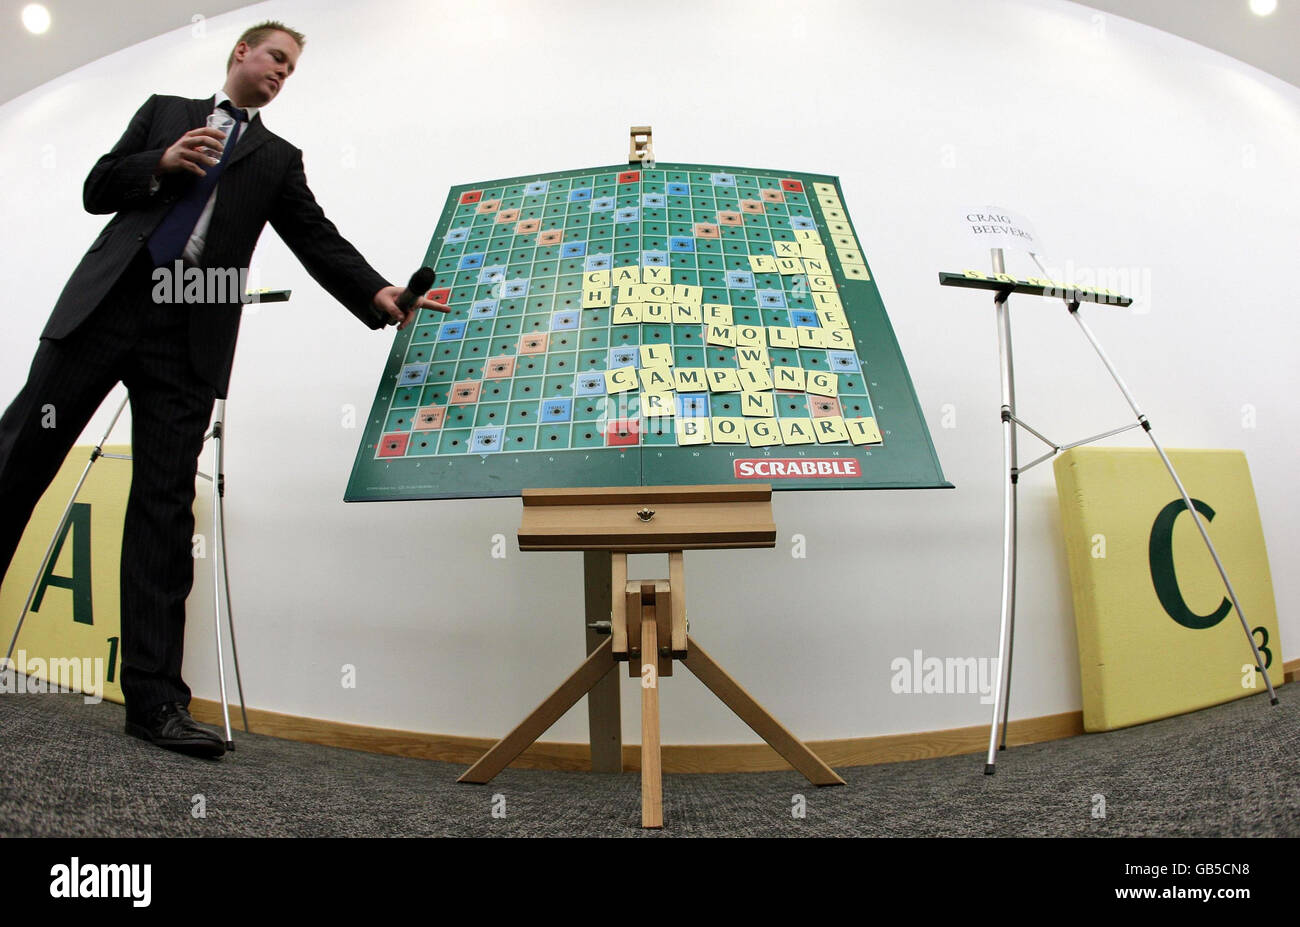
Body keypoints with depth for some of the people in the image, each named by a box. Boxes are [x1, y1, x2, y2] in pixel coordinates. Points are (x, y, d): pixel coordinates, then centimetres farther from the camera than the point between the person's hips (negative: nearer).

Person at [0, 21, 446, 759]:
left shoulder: (278, 159, 18)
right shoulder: (164, 113, 20)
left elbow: (319, 240, 5)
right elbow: (98, 190, 15)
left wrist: (380, 296, -12)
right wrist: (164, 163, -3)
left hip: (188, 340, -1)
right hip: (103, 309, 1)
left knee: (165, 507, -4)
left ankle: (156, 698, -5)